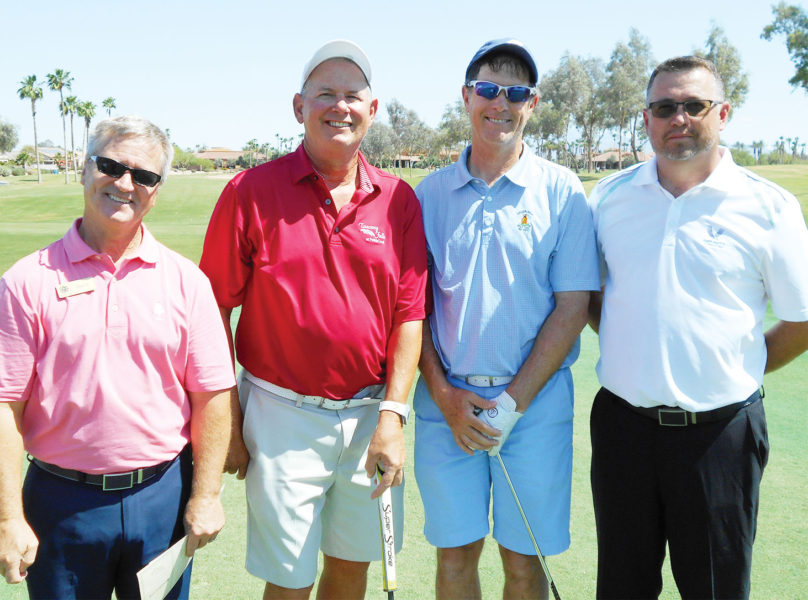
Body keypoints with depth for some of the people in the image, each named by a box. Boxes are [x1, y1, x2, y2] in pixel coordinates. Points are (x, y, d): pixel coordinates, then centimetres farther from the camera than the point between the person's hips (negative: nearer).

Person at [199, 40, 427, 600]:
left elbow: (410, 314, 2)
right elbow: (217, 312, -4)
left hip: (372, 413, 3)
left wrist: (393, 414, -6)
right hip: (284, 416, -2)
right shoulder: (252, 191, -6)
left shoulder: (399, 200, 1)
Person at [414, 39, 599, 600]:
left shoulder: (562, 191, -2)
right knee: (454, 554, 9)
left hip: (535, 401, -1)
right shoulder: (430, 193, 5)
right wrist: (444, 395, -6)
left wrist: (512, 402, -10)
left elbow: (573, 307, -5)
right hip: (446, 401, 2)